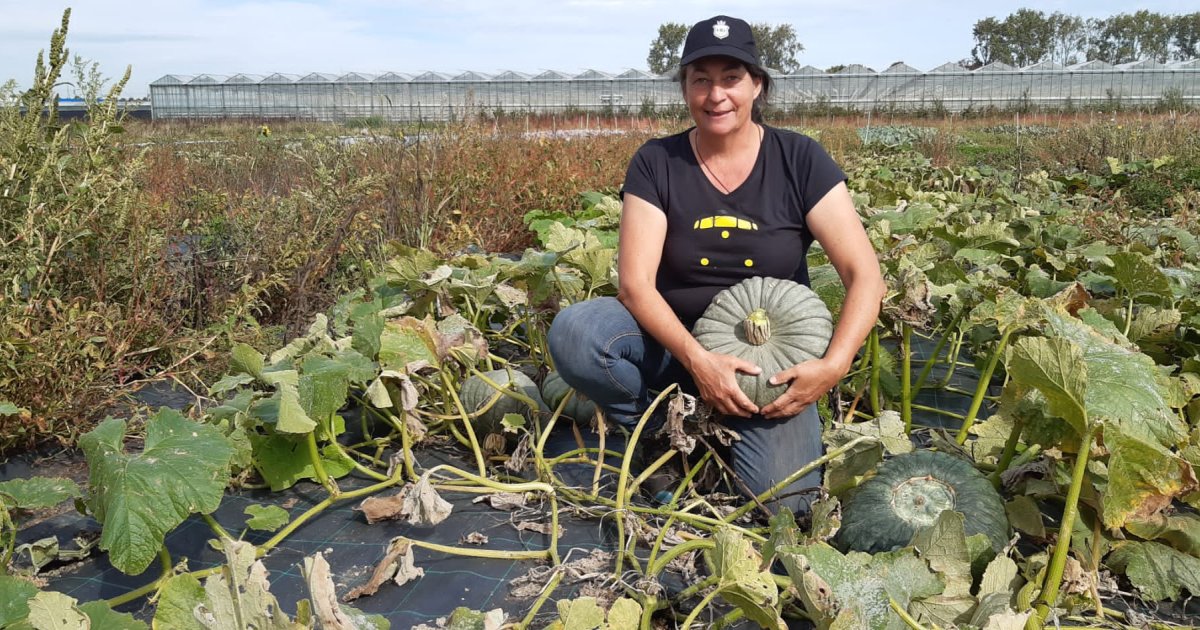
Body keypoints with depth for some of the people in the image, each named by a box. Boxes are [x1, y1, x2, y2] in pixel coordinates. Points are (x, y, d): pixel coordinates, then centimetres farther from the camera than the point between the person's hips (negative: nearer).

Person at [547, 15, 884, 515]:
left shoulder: (799, 160, -8)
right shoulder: (656, 163, -7)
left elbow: (864, 274, -12)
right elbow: (636, 283, -15)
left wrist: (834, 364, -29)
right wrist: (696, 359, -30)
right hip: (674, 340, 1)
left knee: (784, 500, -22)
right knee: (572, 331, -29)